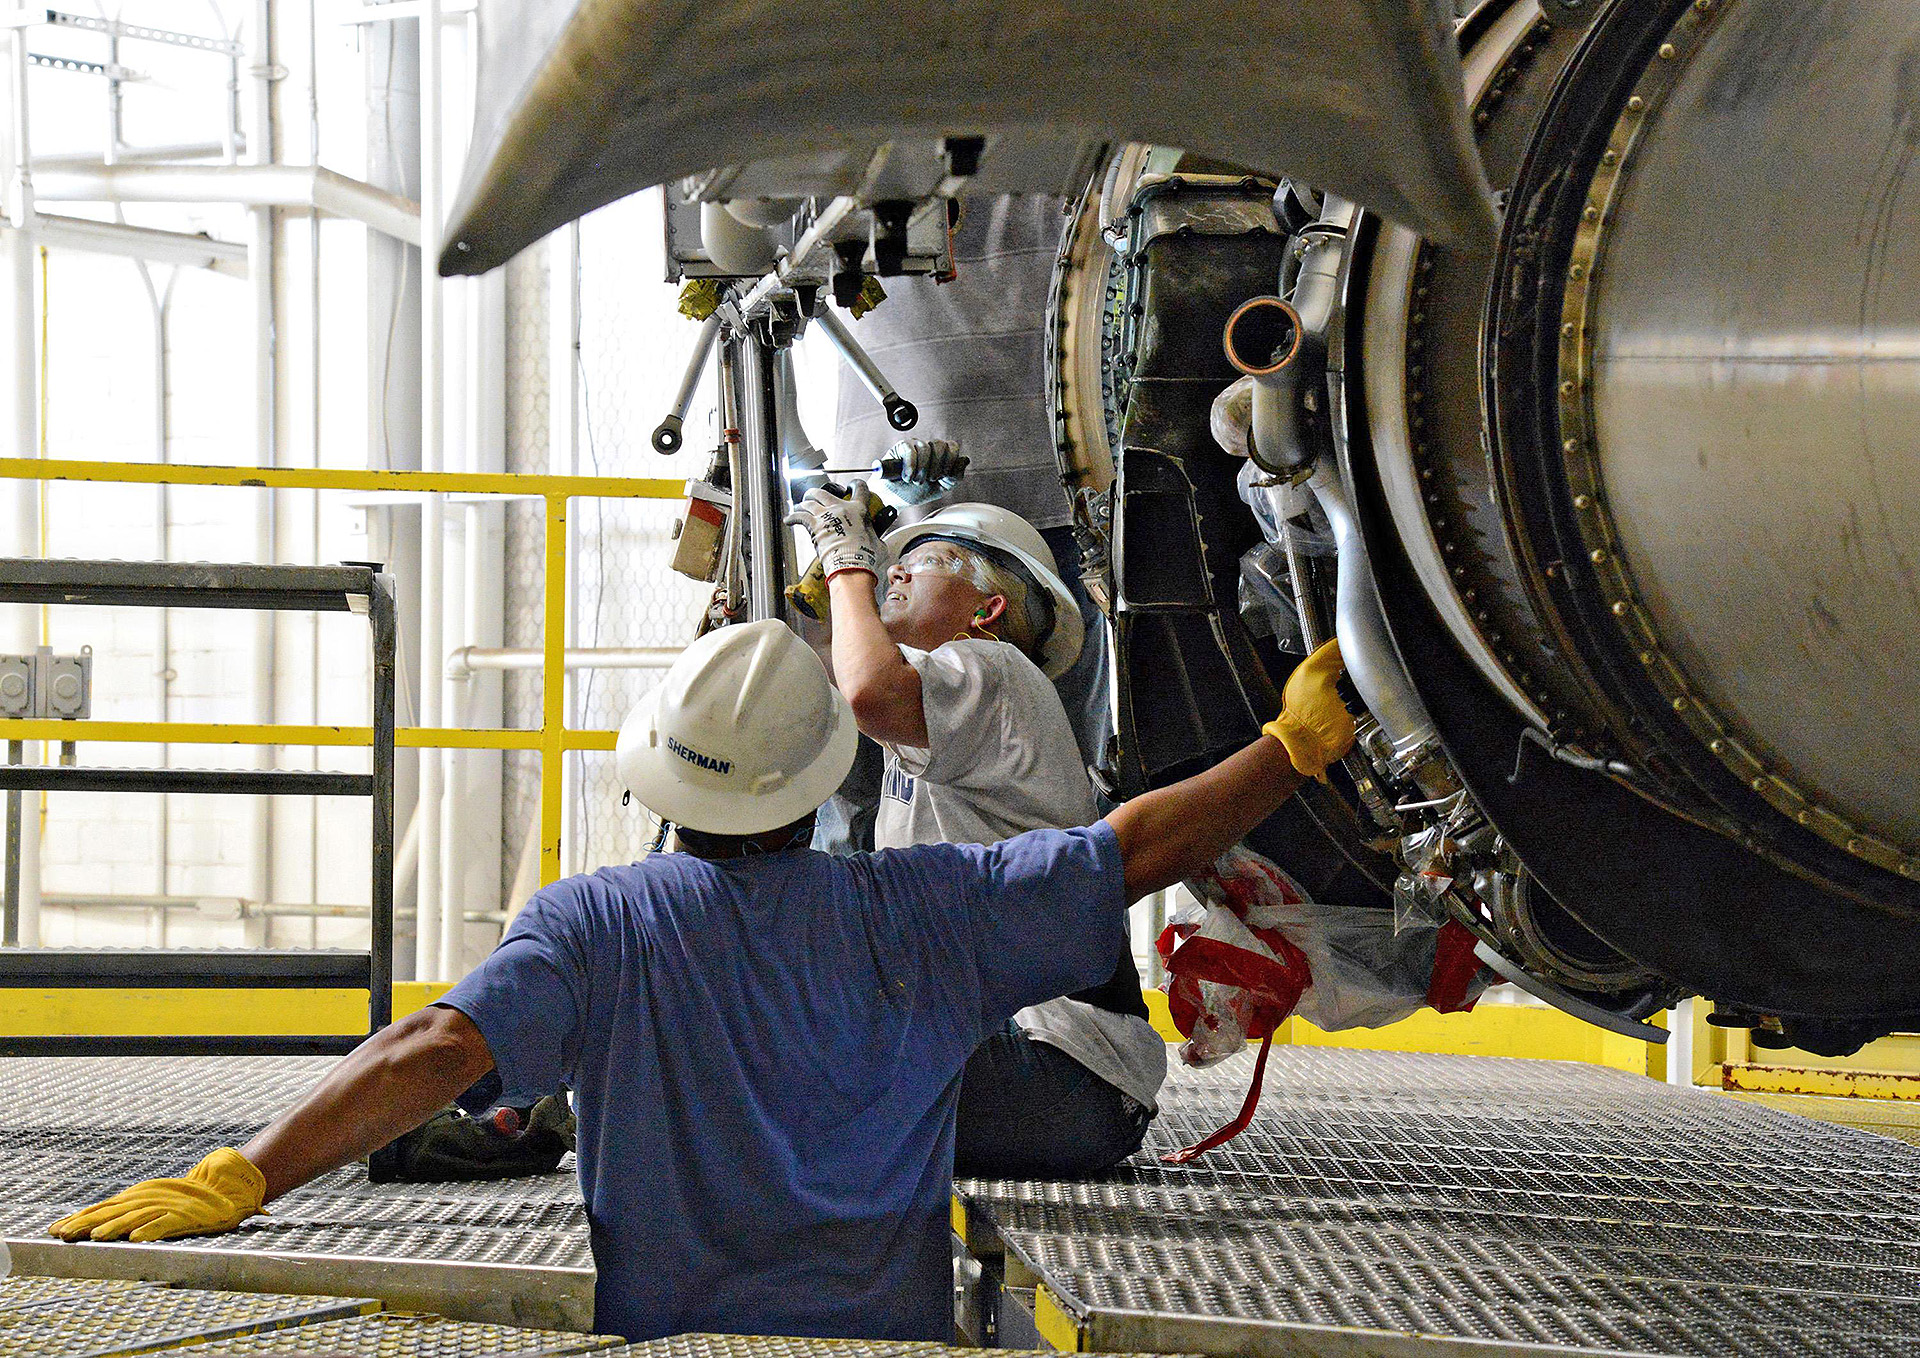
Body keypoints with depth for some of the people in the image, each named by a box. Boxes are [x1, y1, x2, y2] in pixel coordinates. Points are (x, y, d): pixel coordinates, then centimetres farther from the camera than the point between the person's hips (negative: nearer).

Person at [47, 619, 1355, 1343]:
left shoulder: (599, 925, -7)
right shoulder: (914, 914, -2)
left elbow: (436, 1052, -20)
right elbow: (1137, 849, 2)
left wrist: (237, 1179, -22)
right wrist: (1299, 740, 14)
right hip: (882, 1330, 1)